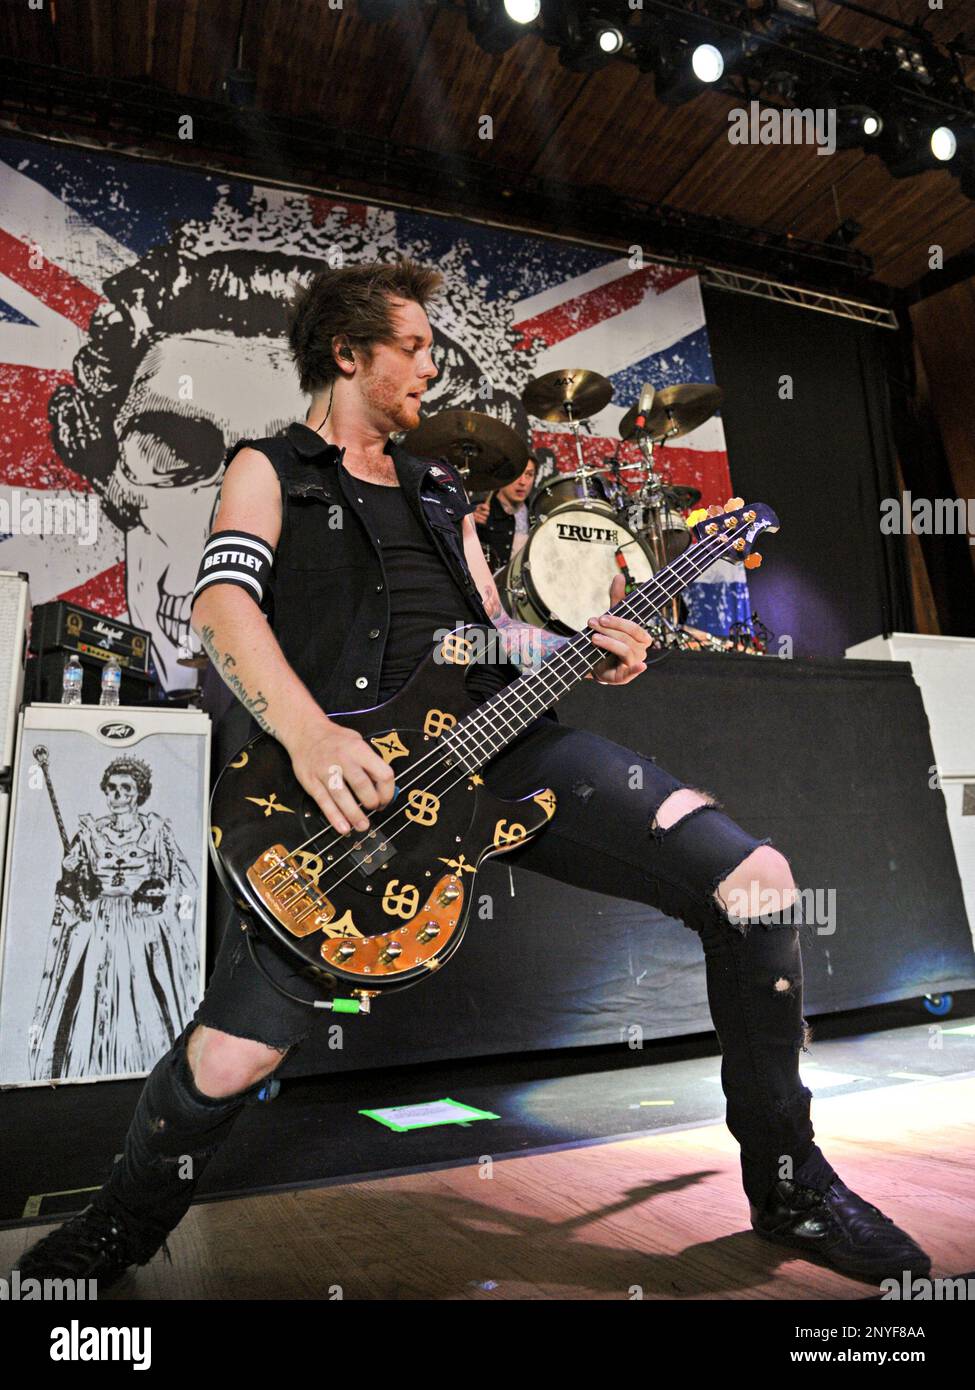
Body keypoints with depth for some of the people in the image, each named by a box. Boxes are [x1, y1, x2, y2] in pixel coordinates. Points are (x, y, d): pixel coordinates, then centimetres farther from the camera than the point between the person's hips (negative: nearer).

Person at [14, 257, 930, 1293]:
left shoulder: (442, 491, 29)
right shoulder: (270, 469, 13)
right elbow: (221, 598, -6)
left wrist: (585, 653, 4)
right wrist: (307, 732, -23)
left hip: (502, 738, 5)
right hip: (349, 771, -4)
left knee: (755, 879, -7)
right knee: (227, 1059, -15)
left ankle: (788, 1185, 13)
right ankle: (121, 1230, 23)